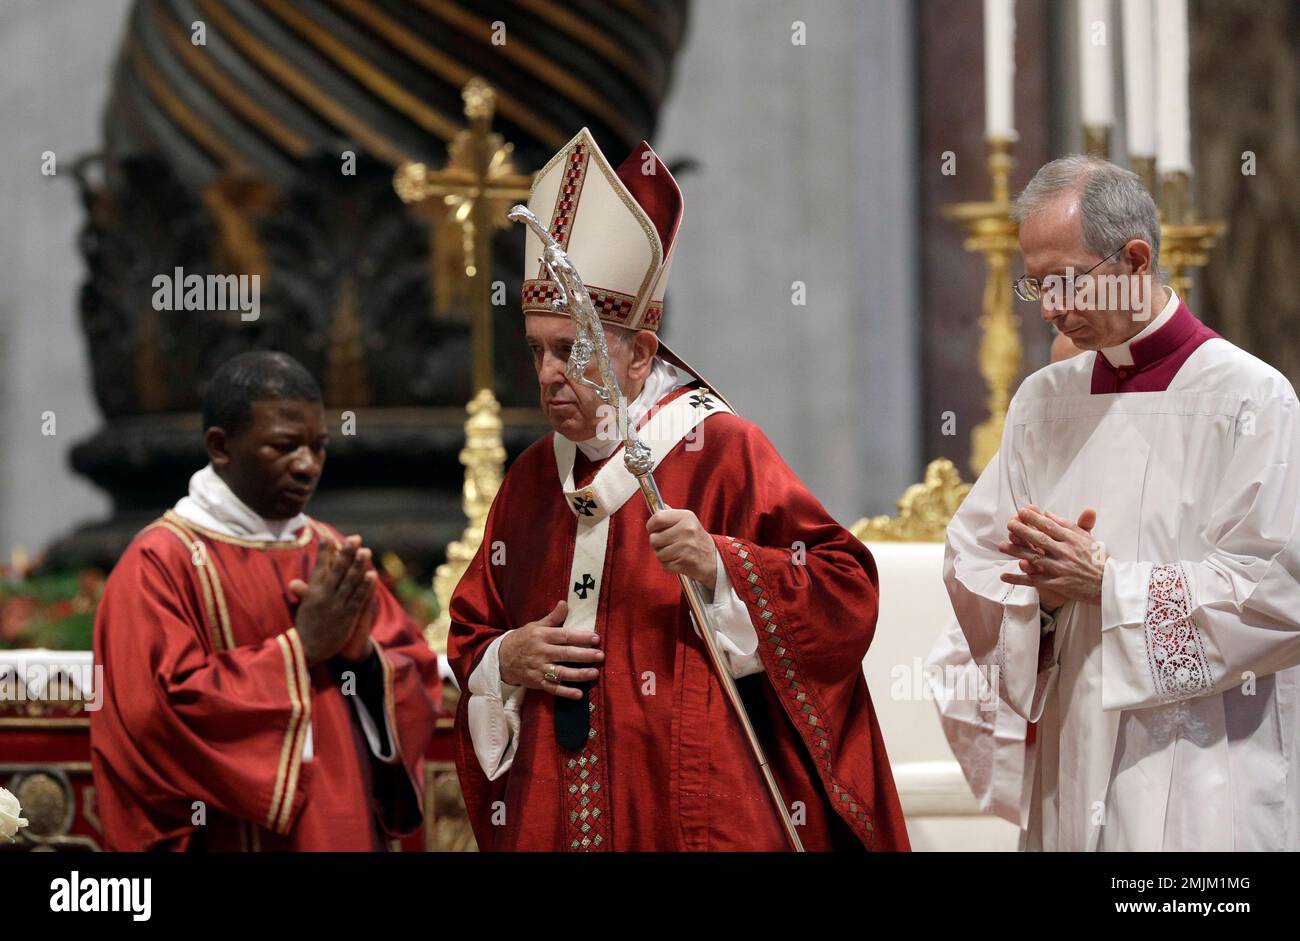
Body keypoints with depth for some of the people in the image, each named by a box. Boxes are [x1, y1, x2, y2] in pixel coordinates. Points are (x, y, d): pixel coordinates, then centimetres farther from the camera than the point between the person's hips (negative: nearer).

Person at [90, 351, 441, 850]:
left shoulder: (336, 555, 9)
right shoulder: (160, 563, -9)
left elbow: (418, 688, 8)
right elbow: (163, 714, -19)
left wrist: (362, 653, -13)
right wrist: (301, 647, -18)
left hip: (347, 832, 6)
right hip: (234, 840, -6)